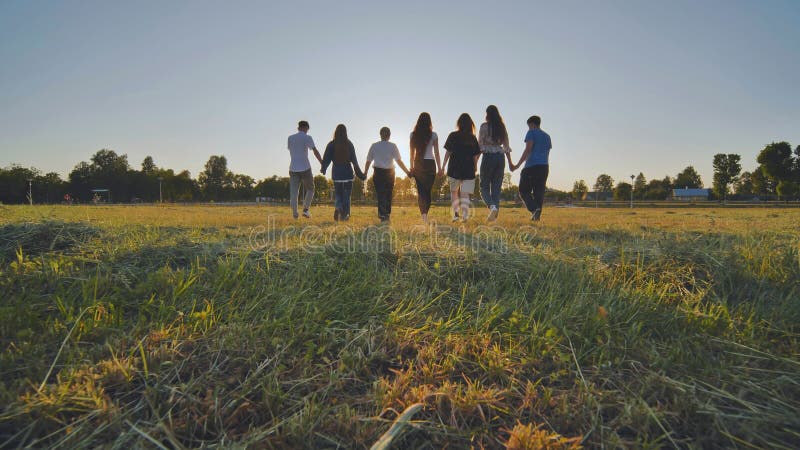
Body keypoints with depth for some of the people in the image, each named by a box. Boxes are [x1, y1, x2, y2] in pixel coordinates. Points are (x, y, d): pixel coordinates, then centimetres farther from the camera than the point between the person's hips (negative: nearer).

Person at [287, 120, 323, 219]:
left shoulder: (290, 138, 12)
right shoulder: (307, 138, -3)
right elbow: (315, 151, -10)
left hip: (293, 168, 4)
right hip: (305, 168, -3)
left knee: (293, 192, 3)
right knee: (310, 189, 12)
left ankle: (294, 213, -3)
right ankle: (305, 209, 0)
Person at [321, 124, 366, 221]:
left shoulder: (331, 145, -4)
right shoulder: (349, 144, -2)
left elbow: (326, 158, -3)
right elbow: (354, 160, -2)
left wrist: (323, 169, 14)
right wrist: (359, 173, 3)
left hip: (336, 172, 0)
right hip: (348, 171, 0)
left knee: (337, 193, 10)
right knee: (346, 195, 8)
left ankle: (338, 208, -18)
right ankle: (345, 214, 4)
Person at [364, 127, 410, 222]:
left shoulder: (374, 146, 1)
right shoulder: (392, 146, -3)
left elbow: (368, 161, 4)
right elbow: (399, 161, -8)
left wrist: (365, 173, 18)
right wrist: (407, 172, -2)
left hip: (378, 173, 0)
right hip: (389, 173, 0)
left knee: (380, 194, 3)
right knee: (388, 195, 12)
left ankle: (382, 215, -9)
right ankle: (387, 215, 16)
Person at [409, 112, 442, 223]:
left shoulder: (413, 135, 1)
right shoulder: (433, 135, -4)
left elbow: (412, 153, 5)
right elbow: (436, 153, -3)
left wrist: (412, 167, 12)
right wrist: (439, 167, 4)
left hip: (418, 164, 1)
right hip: (430, 164, -1)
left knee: (420, 190, 3)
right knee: (428, 190, 8)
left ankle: (423, 213, -13)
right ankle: (425, 213, 6)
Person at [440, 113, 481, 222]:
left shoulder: (453, 135, 0)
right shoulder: (473, 138, 6)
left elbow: (448, 152, -4)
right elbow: (476, 155, 5)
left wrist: (443, 166, -1)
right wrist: (475, 166, 20)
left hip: (455, 168, -1)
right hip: (468, 169, 2)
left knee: (454, 192, 15)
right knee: (465, 194, 3)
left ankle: (456, 213, 1)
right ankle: (465, 214, -17)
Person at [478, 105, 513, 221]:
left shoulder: (484, 126, -3)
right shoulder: (502, 127, 11)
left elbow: (480, 145, -8)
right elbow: (506, 146, 11)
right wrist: (510, 162, 16)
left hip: (488, 156, -4)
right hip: (500, 157, 5)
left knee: (484, 186, 4)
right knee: (497, 188, 9)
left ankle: (492, 206, -22)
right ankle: (495, 213, 5)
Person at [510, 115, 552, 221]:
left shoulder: (532, 132, 2)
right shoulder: (547, 136, 24)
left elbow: (528, 150, -11)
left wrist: (517, 165, -15)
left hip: (531, 166, -6)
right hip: (544, 167, 7)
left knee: (524, 191, -1)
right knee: (539, 192, 7)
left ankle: (535, 209, -21)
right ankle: (537, 215, 0)